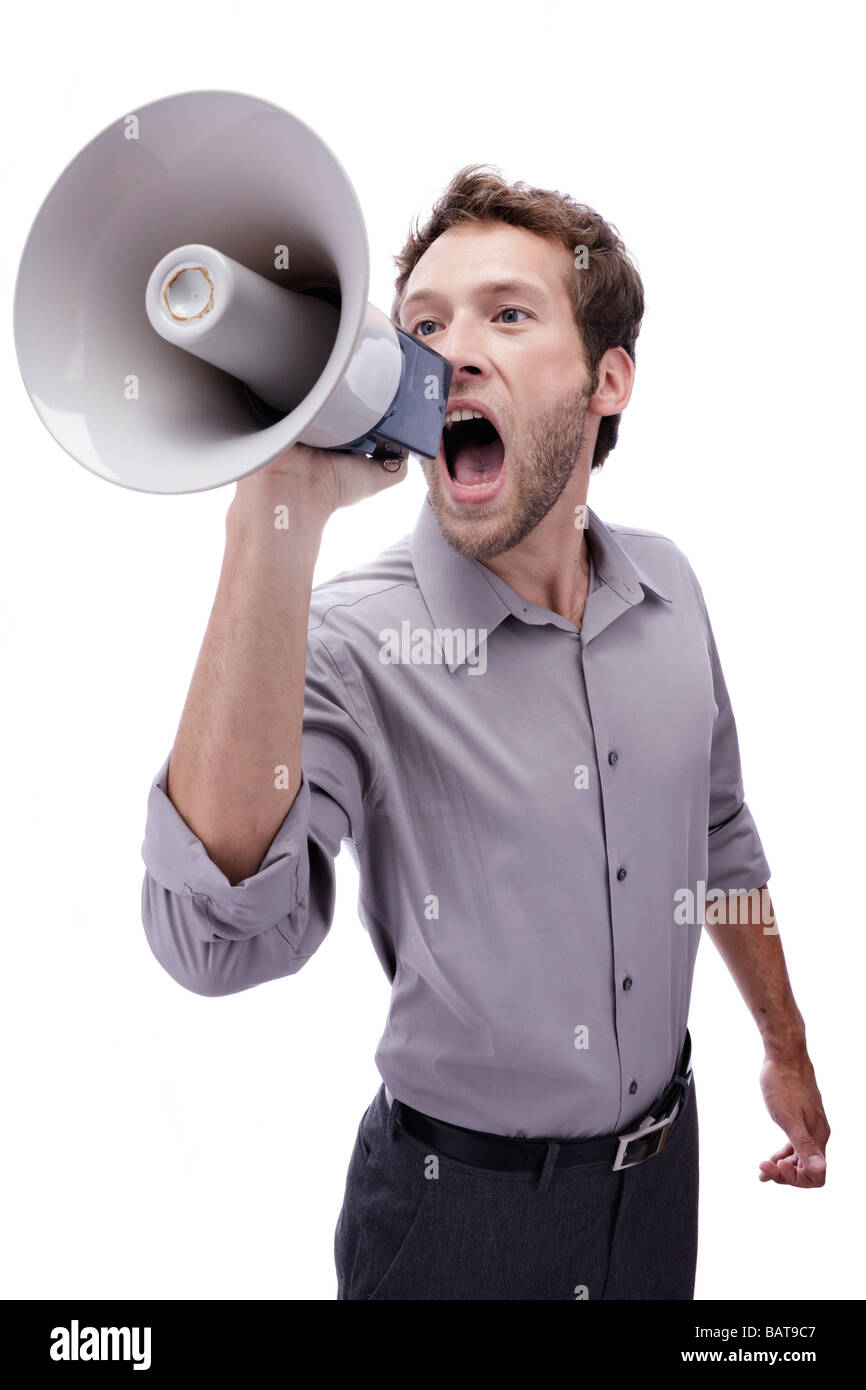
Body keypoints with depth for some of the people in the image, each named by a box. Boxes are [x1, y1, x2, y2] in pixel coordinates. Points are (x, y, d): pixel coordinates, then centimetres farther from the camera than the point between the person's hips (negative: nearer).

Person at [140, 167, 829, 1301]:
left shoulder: (667, 590, -5)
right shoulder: (349, 641, -22)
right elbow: (217, 940, -38)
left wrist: (787, 1051, 17)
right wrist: (278, 523, -43)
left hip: (657, 1165, 5)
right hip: (458, 1204, -4)